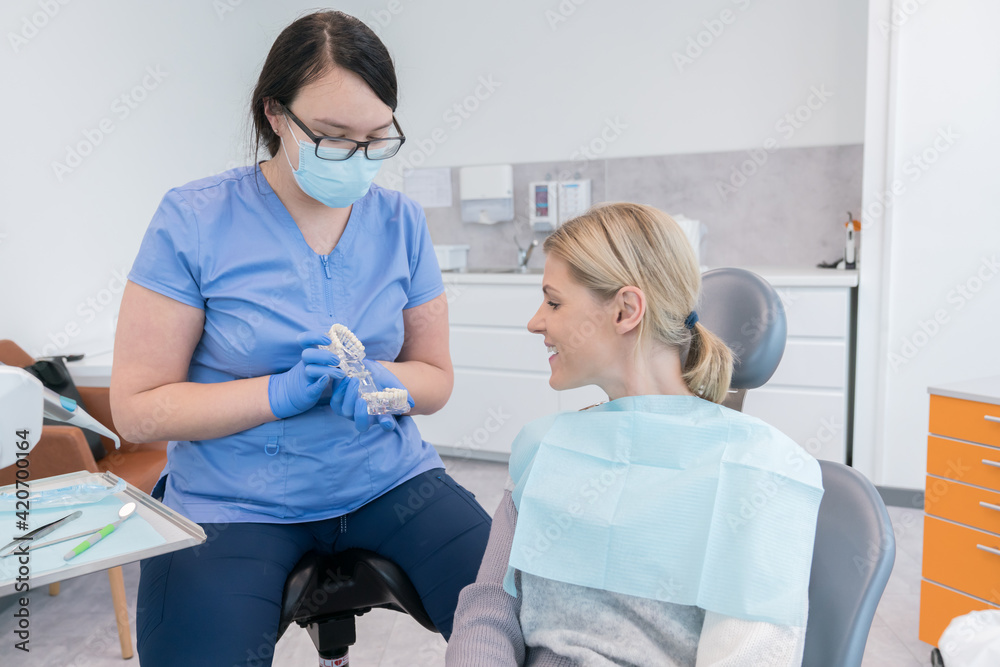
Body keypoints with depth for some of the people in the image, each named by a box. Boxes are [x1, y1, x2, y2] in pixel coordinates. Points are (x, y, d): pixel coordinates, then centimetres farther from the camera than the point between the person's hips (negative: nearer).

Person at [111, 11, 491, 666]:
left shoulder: (401, 222, 1)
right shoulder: (194, 221, -9)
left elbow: (435, 377, 8)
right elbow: (137, 409, -8)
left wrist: (380, 383, -15)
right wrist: (281, 393, -21)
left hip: (387, 481, 3)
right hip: (235, 502, -2)